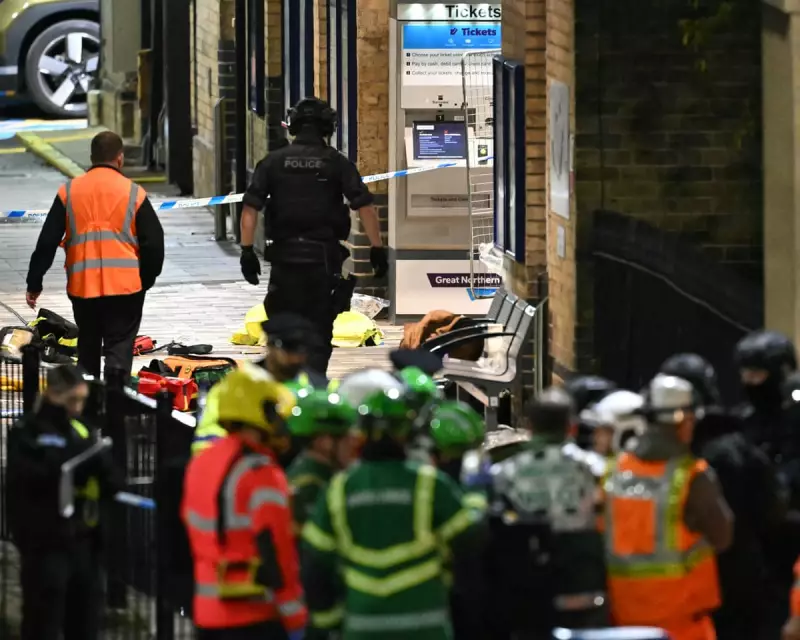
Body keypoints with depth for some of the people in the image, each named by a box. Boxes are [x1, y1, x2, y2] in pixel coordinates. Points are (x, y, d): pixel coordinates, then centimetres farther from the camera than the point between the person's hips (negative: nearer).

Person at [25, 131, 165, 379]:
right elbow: (154, 243, 1)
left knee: (87, 349, 19)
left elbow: (47, 242, 6)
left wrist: (34, 284, 12)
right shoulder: (133, 193, -1)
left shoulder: (68, 192, 4)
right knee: (119, 349, -2)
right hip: (125, 285, -2)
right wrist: (146, 280, 16)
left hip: (82, 286, 2)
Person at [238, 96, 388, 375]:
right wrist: (378, 249, 0)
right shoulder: (337, 163, 0)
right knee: (319, 334, 4)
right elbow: (365, 206, -5)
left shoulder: (274, 162, 5)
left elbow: (250, 208, -2)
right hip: (325, 256, -1)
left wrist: (247, 250, 0)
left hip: (284, 257, 1)